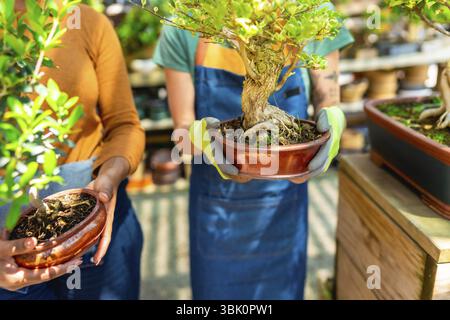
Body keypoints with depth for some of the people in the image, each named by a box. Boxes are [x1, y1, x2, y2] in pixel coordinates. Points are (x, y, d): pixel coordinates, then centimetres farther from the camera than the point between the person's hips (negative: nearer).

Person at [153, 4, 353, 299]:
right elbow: (183, 127, -9)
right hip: (216, 207, 0)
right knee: (215, 289, 19)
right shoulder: (182, 30, -12)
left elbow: (330, 107, -5)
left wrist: (332, 124, -29)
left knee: (283, 290, 21)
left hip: (284, 205, 1)